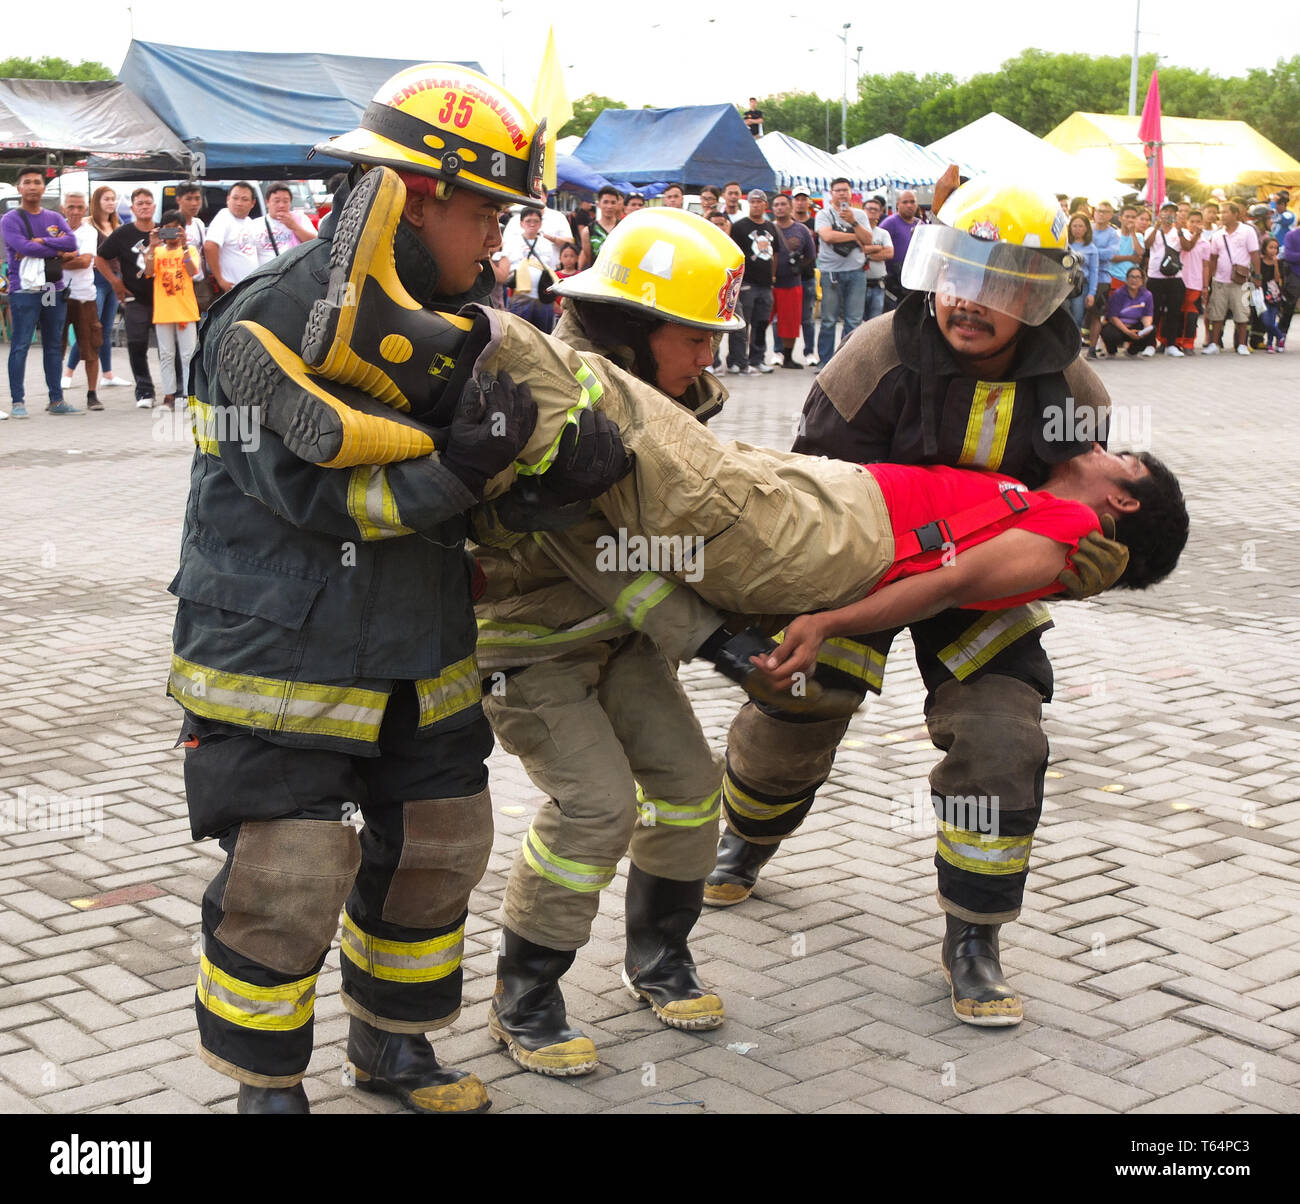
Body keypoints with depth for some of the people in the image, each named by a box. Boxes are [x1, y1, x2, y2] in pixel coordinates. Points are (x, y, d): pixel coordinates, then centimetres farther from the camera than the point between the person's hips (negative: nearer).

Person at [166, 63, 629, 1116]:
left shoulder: (461, 313, 4)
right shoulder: (270, 324, -18)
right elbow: (307, 488, -24)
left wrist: (580, 443, -16)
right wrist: (450, 468, -33)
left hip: (419, 653, 8)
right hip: (279, 660, -7)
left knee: (440, 845, 15)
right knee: (287, 881, -5)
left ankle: (393, 1046, 36)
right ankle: (268, 1086, 18)